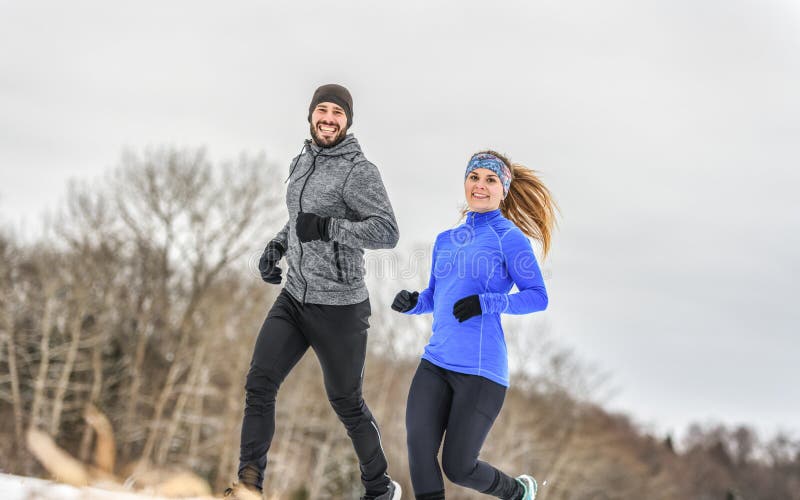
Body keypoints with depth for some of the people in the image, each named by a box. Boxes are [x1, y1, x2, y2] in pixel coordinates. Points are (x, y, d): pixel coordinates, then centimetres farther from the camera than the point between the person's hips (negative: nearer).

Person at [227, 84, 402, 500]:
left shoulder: (359, 171, -15)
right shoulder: (303, 162, 9)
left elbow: (387, 233, -24)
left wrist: (326, 228, -31)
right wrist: (275, 246, 9)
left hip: (338, 308, -6)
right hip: (294, 298, 6)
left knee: (347, 403, 6)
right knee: (260, 383, -7)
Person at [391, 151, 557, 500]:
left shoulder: (509, 237, -3)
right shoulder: (446, 241, 15)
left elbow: (538, 297, -7)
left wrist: (486, 303, -21)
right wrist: (412, 303, 1)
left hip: (481, 370, -6)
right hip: (435, 363, 6)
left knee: (458, 468, 0)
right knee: (419, 455, -12)